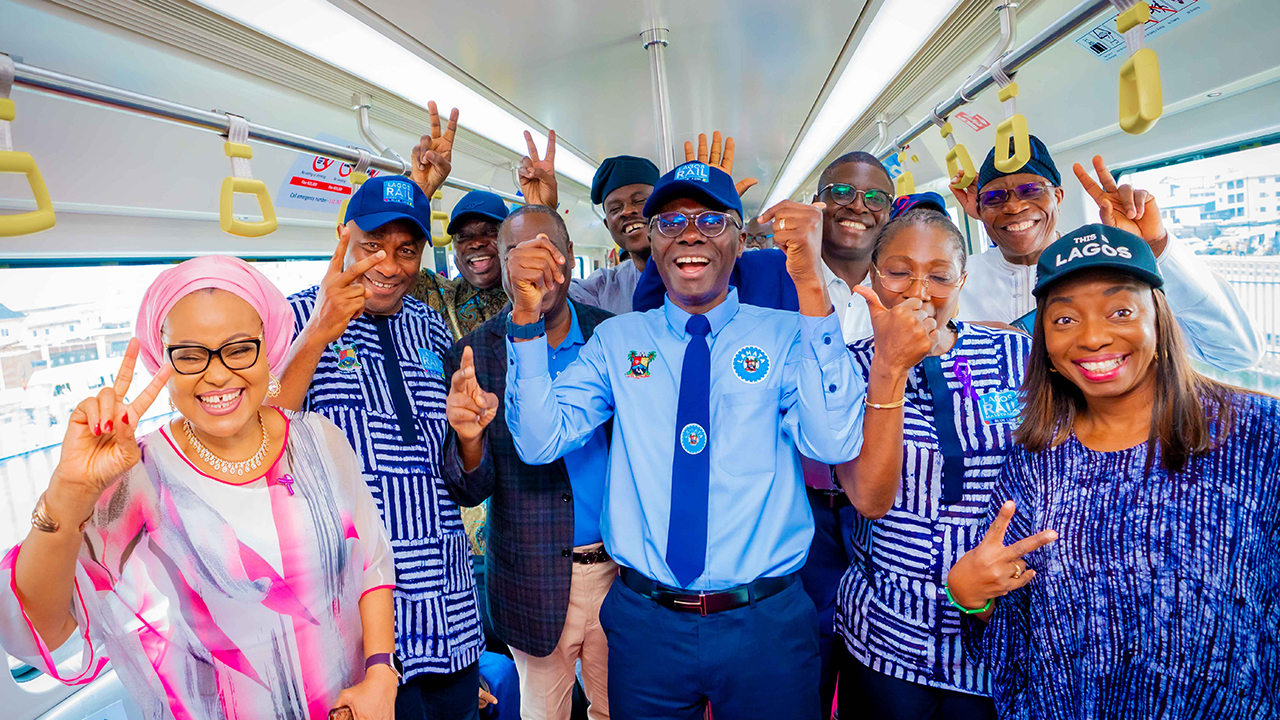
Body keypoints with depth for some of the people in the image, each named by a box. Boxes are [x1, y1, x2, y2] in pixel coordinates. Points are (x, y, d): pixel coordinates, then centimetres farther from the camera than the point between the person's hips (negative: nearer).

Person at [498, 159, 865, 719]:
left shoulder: (784, 336, -3)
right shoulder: (616, 341, 2)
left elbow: (835, 443, -20)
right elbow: (539, 440, -6)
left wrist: (810, 285, -26)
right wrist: (527, 315, -17)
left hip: (765, 624, -1)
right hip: (646, 620, 2)